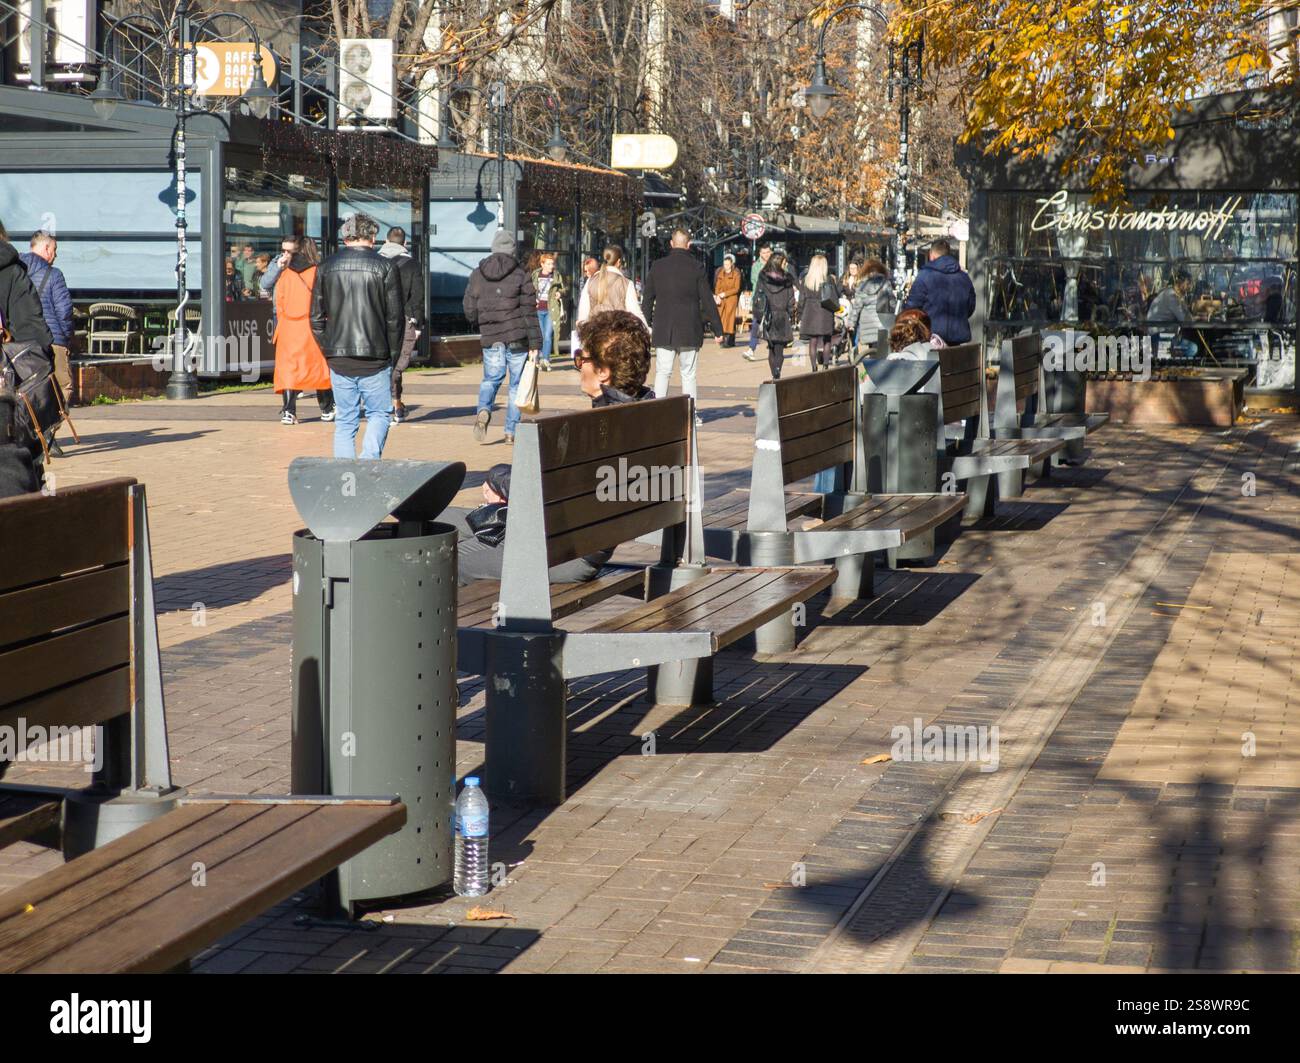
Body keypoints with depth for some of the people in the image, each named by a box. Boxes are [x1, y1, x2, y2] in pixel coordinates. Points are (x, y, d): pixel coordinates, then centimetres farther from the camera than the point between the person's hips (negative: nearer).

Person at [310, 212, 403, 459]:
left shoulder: (325, 267, 6)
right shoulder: (384, 268, -4)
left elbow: (316, 317, 7)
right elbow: (395, 318, -3)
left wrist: (328, 350, 13)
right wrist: (392, 356, 6)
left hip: (338, 358, 3)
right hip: (374, 358, -3)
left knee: (344, 422, 10)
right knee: (379, 414, 8)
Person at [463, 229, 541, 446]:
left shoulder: (477, 274, 5)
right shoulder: (521, 275, -4)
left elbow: (469, 309, 7)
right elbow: (529, 311, -8)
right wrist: (535, 342, -7)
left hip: (490, 338, 2)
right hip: (517, 338, -2)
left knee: (491, 378, 16)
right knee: (517, 383, 7)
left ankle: (483, 410, -13)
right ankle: (511, 431, 7)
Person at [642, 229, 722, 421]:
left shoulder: (658, 267, 2)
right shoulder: (695, 268, -6)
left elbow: (648, 298, 8)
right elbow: (708, 301, -5)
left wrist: (647, 324, 17)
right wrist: (718, 328, 1)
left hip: (663, 330, 2)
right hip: (690, 330, -2)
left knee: (662, 372, 5)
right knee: (689, 373, 5)